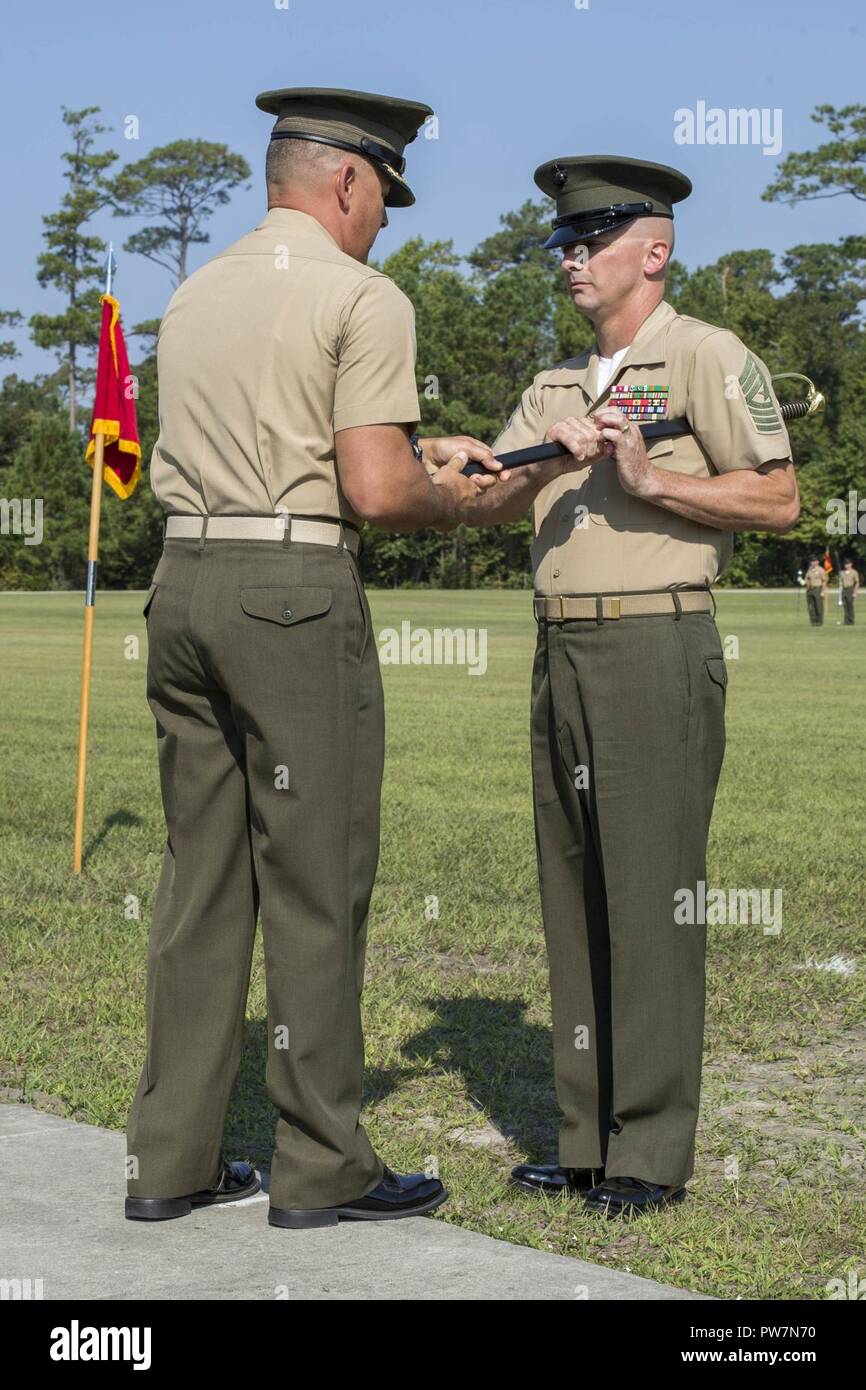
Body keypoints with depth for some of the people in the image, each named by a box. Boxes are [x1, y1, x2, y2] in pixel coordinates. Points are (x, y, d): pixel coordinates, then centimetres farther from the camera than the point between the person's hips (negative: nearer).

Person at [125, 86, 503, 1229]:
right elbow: (376, 493, -14)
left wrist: (416, 452, 27)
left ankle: (171, 1159, 15)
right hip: (295, 592, -7)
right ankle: (320, 1166, 7)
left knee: (200, 876, 11)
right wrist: (450, 499, 8)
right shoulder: (362, 299, -6)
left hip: (184, 583, 7)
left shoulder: (195, 295, 17)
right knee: (315, 882, 0)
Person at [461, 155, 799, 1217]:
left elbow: (778, 499, -8)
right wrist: (546, 459, -6)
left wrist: (647, 479, -15)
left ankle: (652, 1153, -1)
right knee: (574, 894, 8)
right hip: (561, 653, 8)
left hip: (656, 650, -8)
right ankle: (588, 1141, 14)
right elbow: (486, 506, 12)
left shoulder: (706, 357, -2)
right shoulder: (557, 386, 21)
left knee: (651, 899, -7)